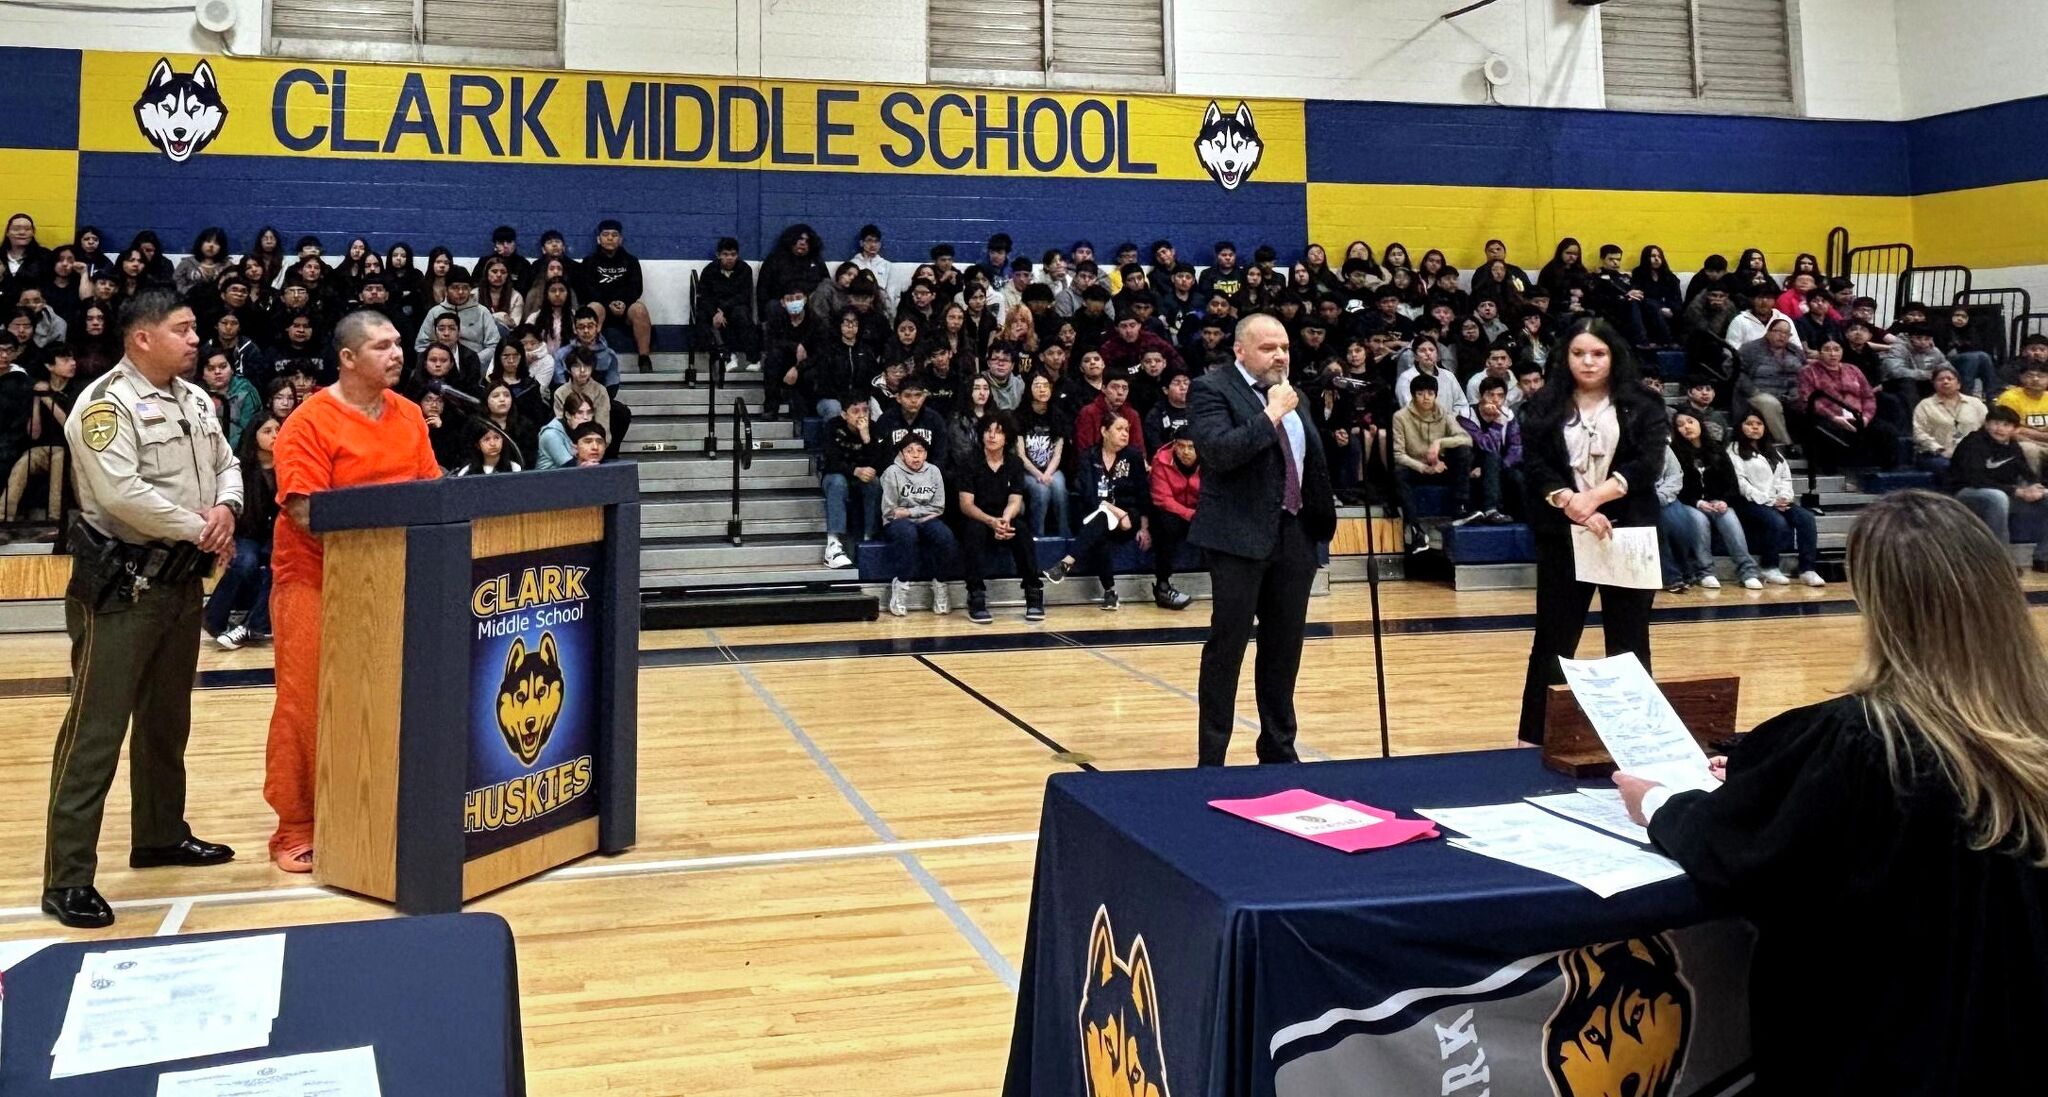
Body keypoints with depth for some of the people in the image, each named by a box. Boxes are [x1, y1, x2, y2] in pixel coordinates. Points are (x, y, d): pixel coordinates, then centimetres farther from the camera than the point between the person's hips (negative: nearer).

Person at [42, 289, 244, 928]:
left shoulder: (195, 400, 12)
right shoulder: (106, 404, -15)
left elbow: (226, 464, 16)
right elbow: (121, 494, -25)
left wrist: (226, 508, -6)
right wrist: (200, 529, -16)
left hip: (181, 578, 9)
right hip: (121, 584, -9)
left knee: (167, 718, 19)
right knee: (96, 728, -6)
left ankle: (160, 835, 35)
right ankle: (67, 878, -1)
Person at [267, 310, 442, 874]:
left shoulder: (409, 414, 7)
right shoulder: (310, 422, -12)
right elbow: (305, 514, -17)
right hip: (316, 578, -6)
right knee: (306, 703, 0)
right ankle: (295, 828, 9)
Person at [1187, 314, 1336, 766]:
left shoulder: (1289, 394, 15)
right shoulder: (1211, 389, -6)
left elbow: (1313, 460, 22)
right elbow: (1218, 450, -22)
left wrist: (1319, 522, 14)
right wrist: (1271, 414, -18)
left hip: (1294, 537, 7)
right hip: (1240, 538, -7)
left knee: (1285, 650, 12)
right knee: (1226, 648, -1)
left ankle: (1279, 750, 23)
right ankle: (1211, 758, 6)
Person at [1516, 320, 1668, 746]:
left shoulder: (1641, 406, 3)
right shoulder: (1544, 407, 4)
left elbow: (1649, 464, -8)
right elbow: (1535, 468, -5)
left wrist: (1596, 496, -21)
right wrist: (1572, 505, -21)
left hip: (1627, 534, 0)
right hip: (1561, 536, 0)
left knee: (1629, 641, 7)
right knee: (1554, 639, 4)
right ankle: (1536, 738, 12)